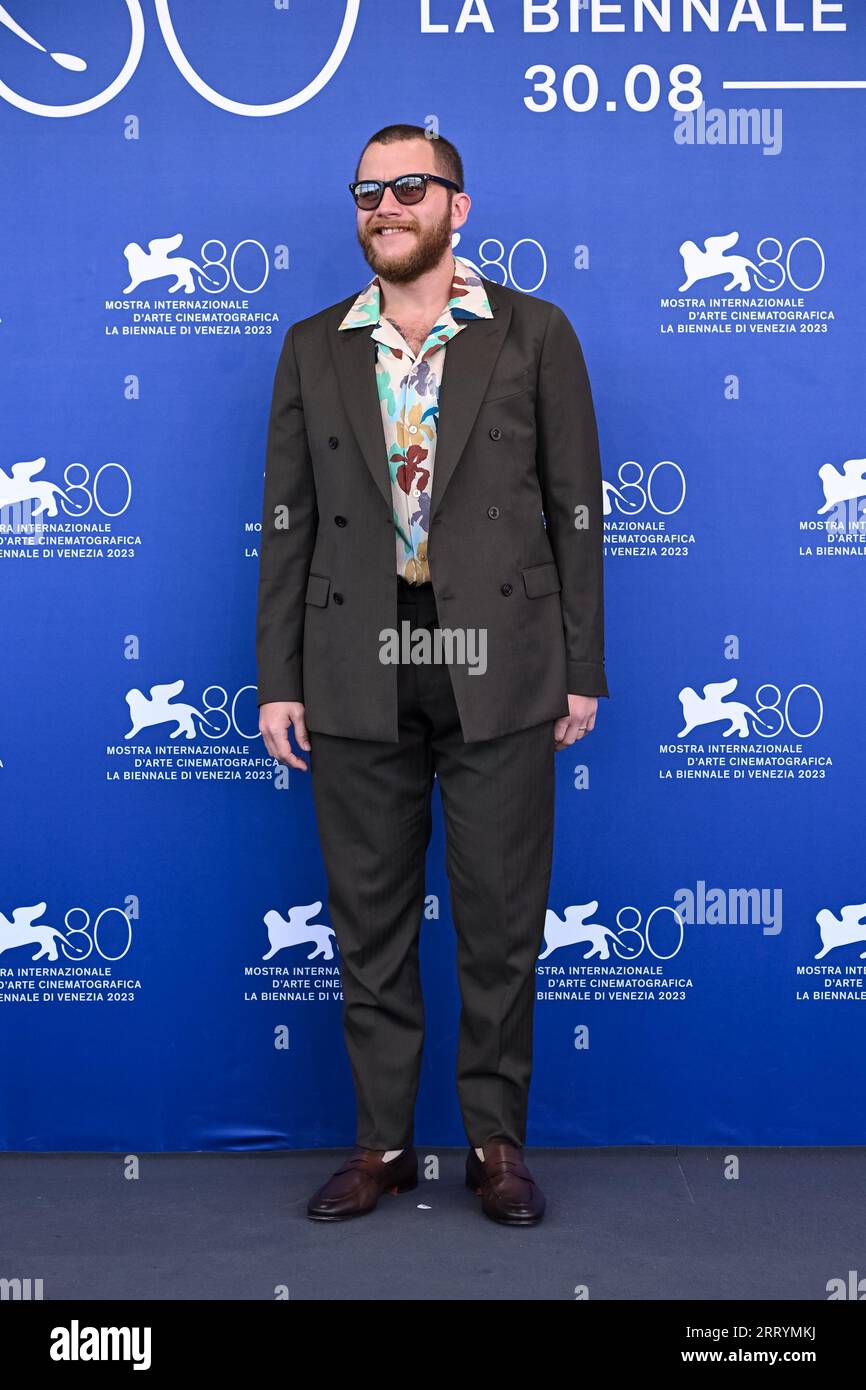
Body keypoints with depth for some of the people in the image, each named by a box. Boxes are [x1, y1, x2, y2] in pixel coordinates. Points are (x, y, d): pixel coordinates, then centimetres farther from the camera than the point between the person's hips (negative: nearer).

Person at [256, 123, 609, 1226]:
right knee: (369, 920, 9)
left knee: (501, 920, 5)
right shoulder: (313, 348, 9)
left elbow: (575, 507, 3)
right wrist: (277, 679, 3)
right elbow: (287, 521, 8)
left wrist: (581, 669, -1)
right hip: (357, 679, 2)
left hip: (499, 676, -2)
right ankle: (383, 1141, 24)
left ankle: (496, 1142, 22)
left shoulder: (535, 335, 4)